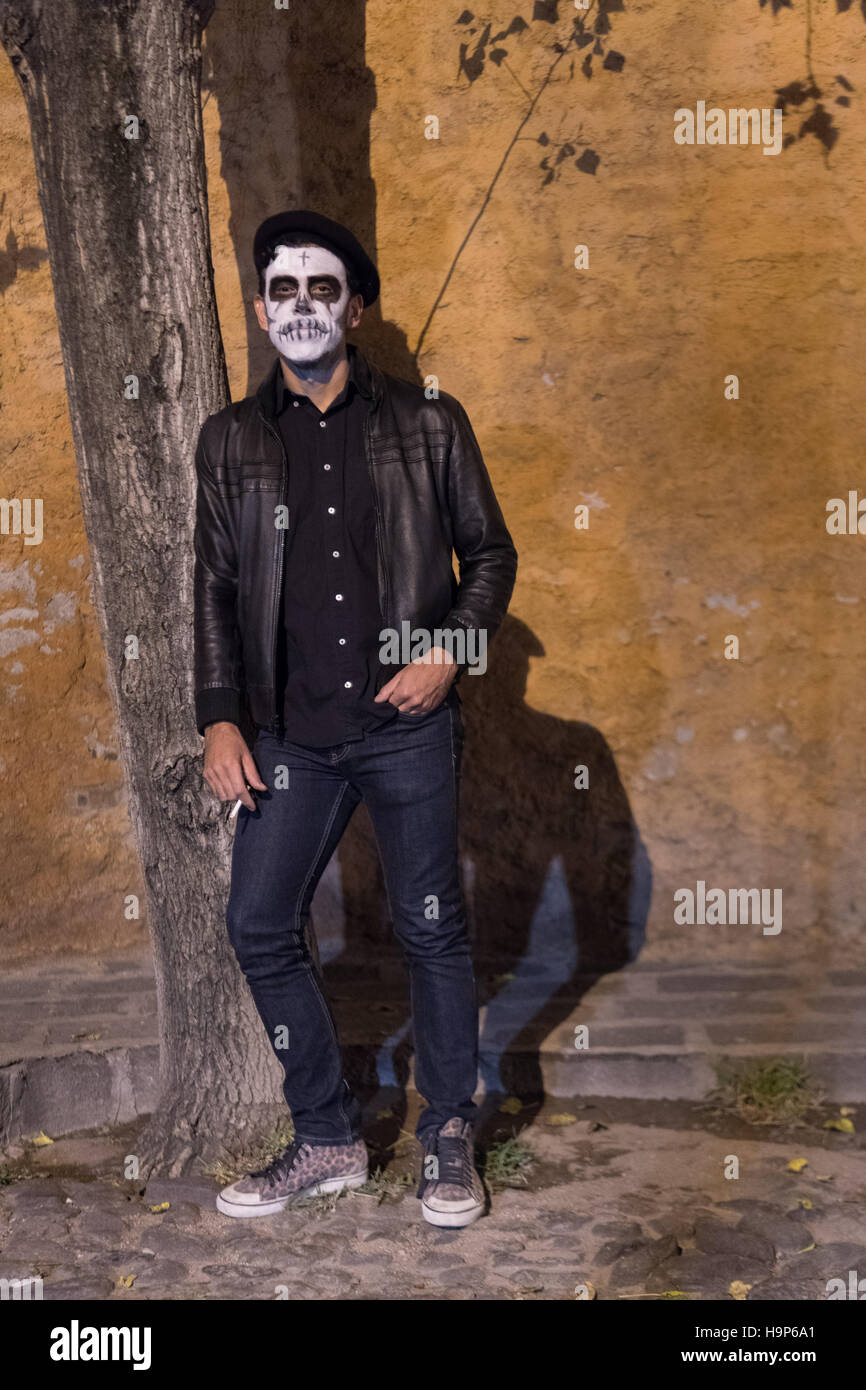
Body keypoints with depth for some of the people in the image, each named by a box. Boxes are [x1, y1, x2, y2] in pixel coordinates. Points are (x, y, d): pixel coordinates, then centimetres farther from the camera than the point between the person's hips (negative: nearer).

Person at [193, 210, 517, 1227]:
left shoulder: (427, 425, 2)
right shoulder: (231, 440, 7)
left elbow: (491, 551, 7)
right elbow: (215, 587, 9)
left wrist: (451, 651, -9)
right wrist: (220, 719, 1)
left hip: (407, 725, -2)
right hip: (293, 734, 3)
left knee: (431, 930, 4)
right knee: (260, 927, 2)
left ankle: (448, 1142, 21)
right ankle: (327, 1141, 19)